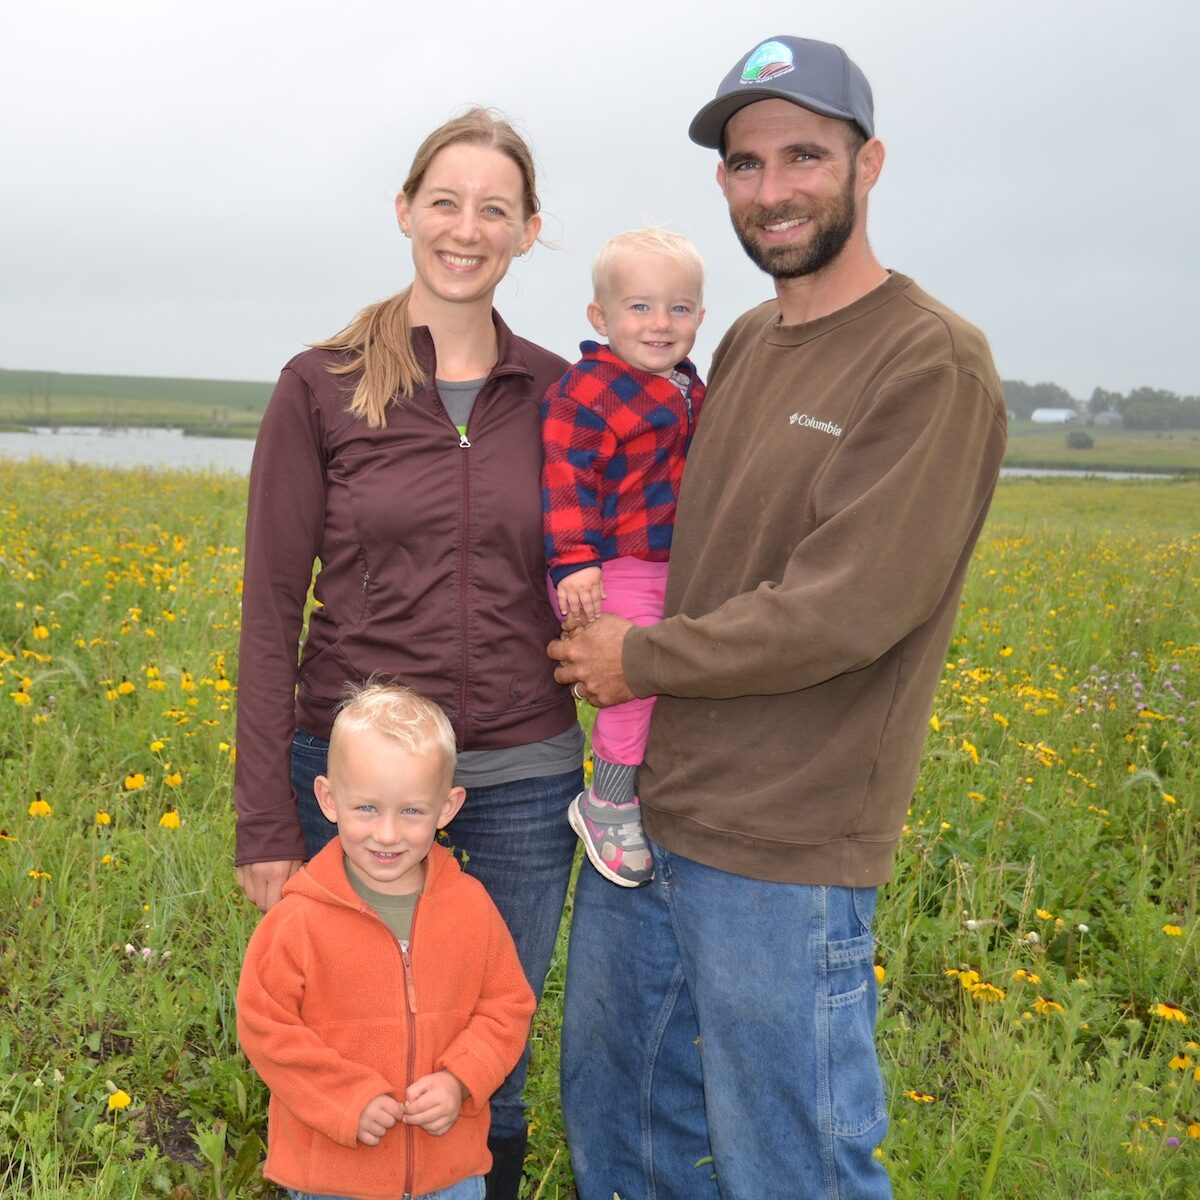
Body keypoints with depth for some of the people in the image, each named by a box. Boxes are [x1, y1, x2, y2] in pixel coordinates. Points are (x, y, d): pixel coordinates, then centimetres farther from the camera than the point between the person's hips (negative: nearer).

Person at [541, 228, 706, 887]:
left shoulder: (689, 394, 14)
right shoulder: (585, 392, -13)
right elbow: (564, 479, -20)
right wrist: (573, 562, -29)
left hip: (670, 571, 9)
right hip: (610, 573, -9)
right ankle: (607, 802, -1)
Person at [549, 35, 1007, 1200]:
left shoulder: (933, 362, -15)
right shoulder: (746, 343, 10)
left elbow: (846, 610, -21)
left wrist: (642, 659, -11)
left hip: (784, 850, -7)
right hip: (647, 807, 8)